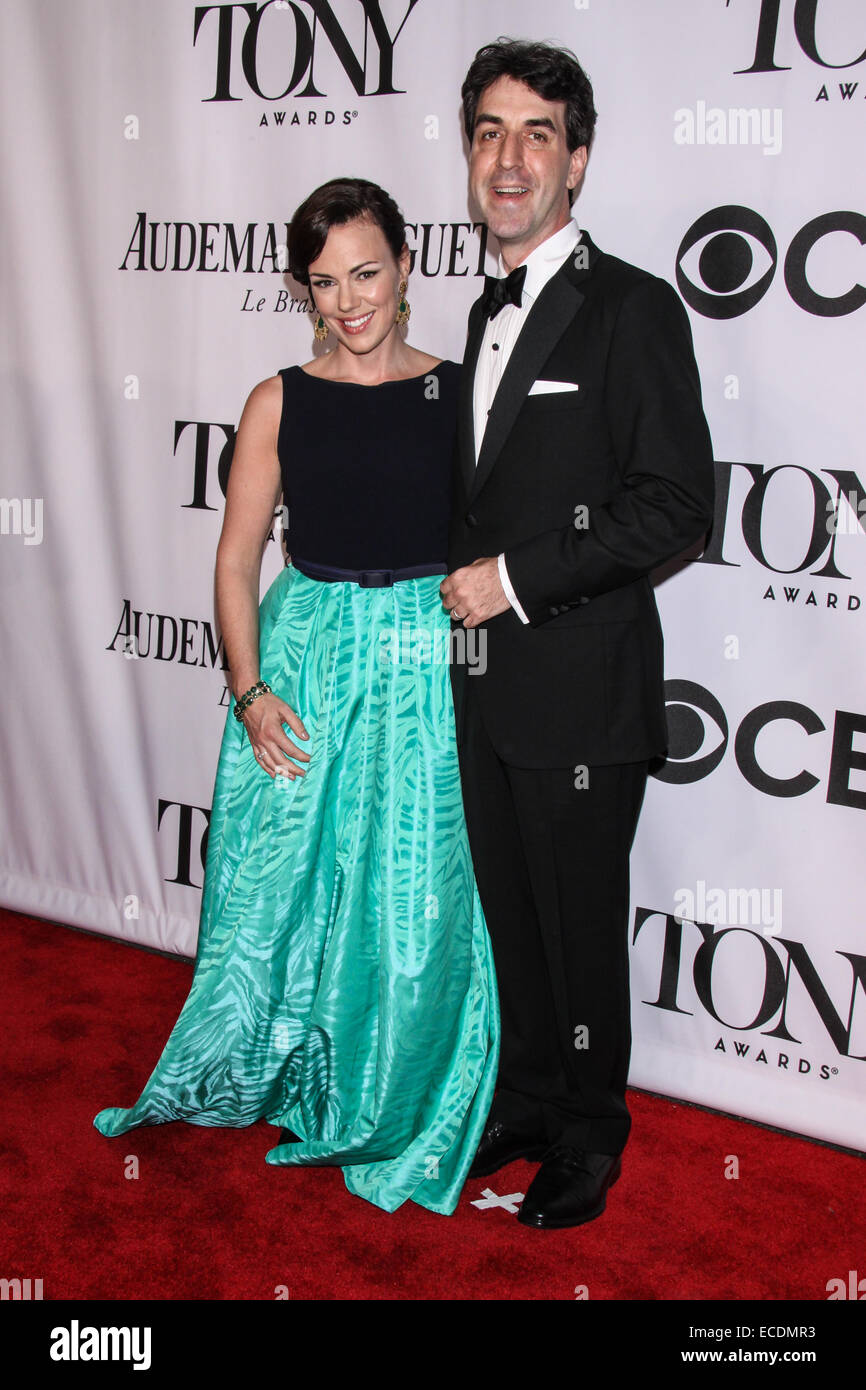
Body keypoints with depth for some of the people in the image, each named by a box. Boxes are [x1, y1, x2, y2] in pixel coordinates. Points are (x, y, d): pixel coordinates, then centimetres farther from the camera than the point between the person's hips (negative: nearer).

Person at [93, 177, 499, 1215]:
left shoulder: (458, 391, 1)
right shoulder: (280, 402, 2)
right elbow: (236, 560, 4)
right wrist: (249, 689, -7)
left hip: (428, 667, -1)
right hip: (304, 661, 1)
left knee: (418, 900, 5)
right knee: (287, 885, 10)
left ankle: (397, 1113, 29)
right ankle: (287, 1081, 37)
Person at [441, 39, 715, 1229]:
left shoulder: (631, 308, -11)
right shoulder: (489, 312, 14)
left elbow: (679, 500, -17)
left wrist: (516, 578, -17)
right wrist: (466, 583, 9)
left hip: (580, 691, -7)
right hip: (487, 680, 7)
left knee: (581, 924, 7)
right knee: (510, 913, 18)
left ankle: (589, 1136, 28)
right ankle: (528, 1097, 37)